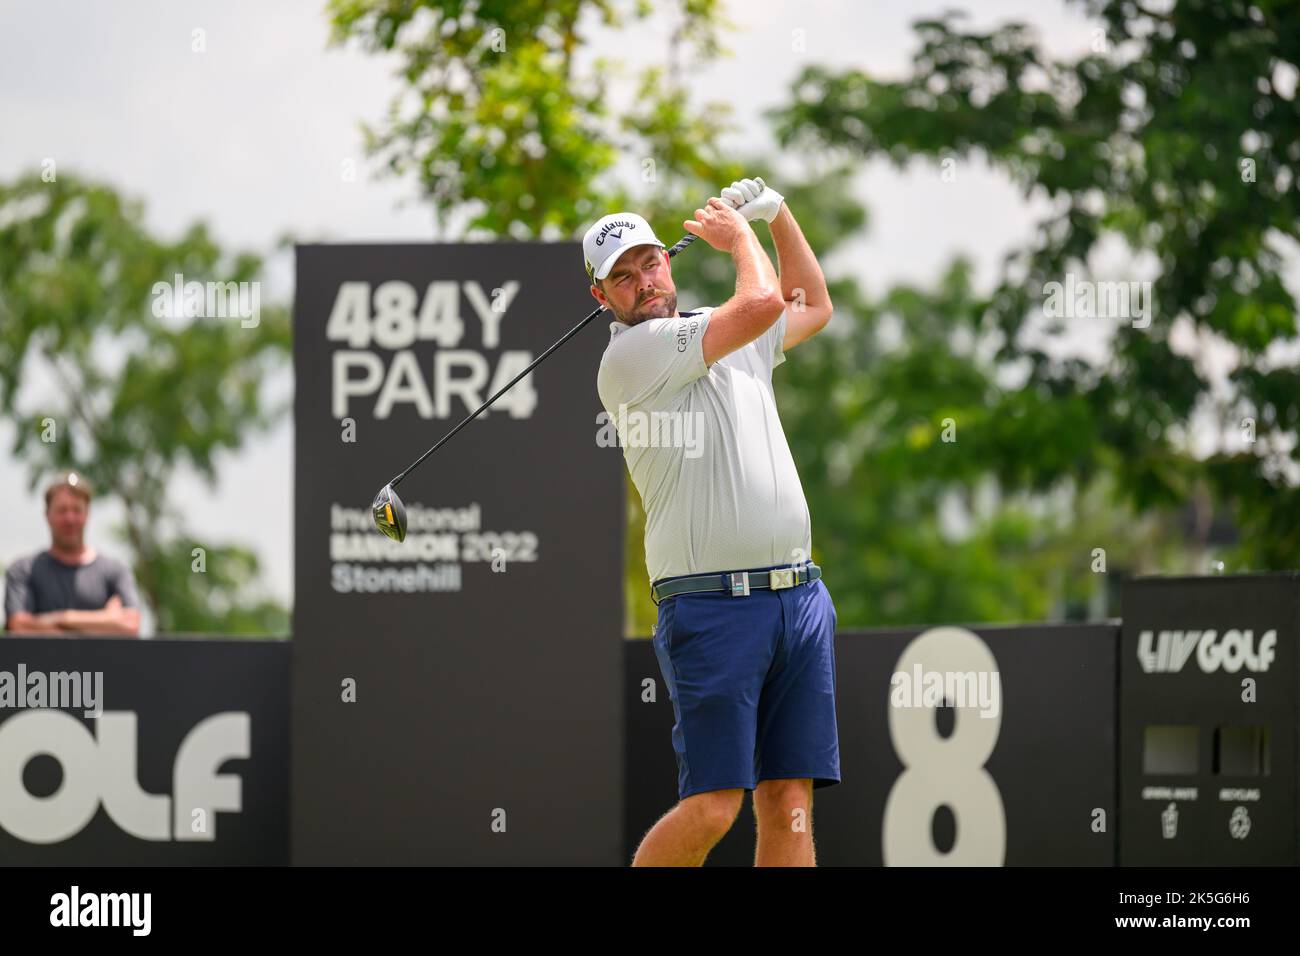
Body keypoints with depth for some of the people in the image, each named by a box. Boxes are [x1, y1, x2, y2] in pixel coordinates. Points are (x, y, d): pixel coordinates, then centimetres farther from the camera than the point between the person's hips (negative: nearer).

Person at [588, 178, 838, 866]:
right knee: (711, 807, -12)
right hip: (713, 605, -7)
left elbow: (813, 307, 40)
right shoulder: (631, 354, -6)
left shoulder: (733, 338, 19)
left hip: (800, 596, 7)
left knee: (789, 804, 0)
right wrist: (739, 235, 5)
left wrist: (778, 216, 28)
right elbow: (764, 303, -13)